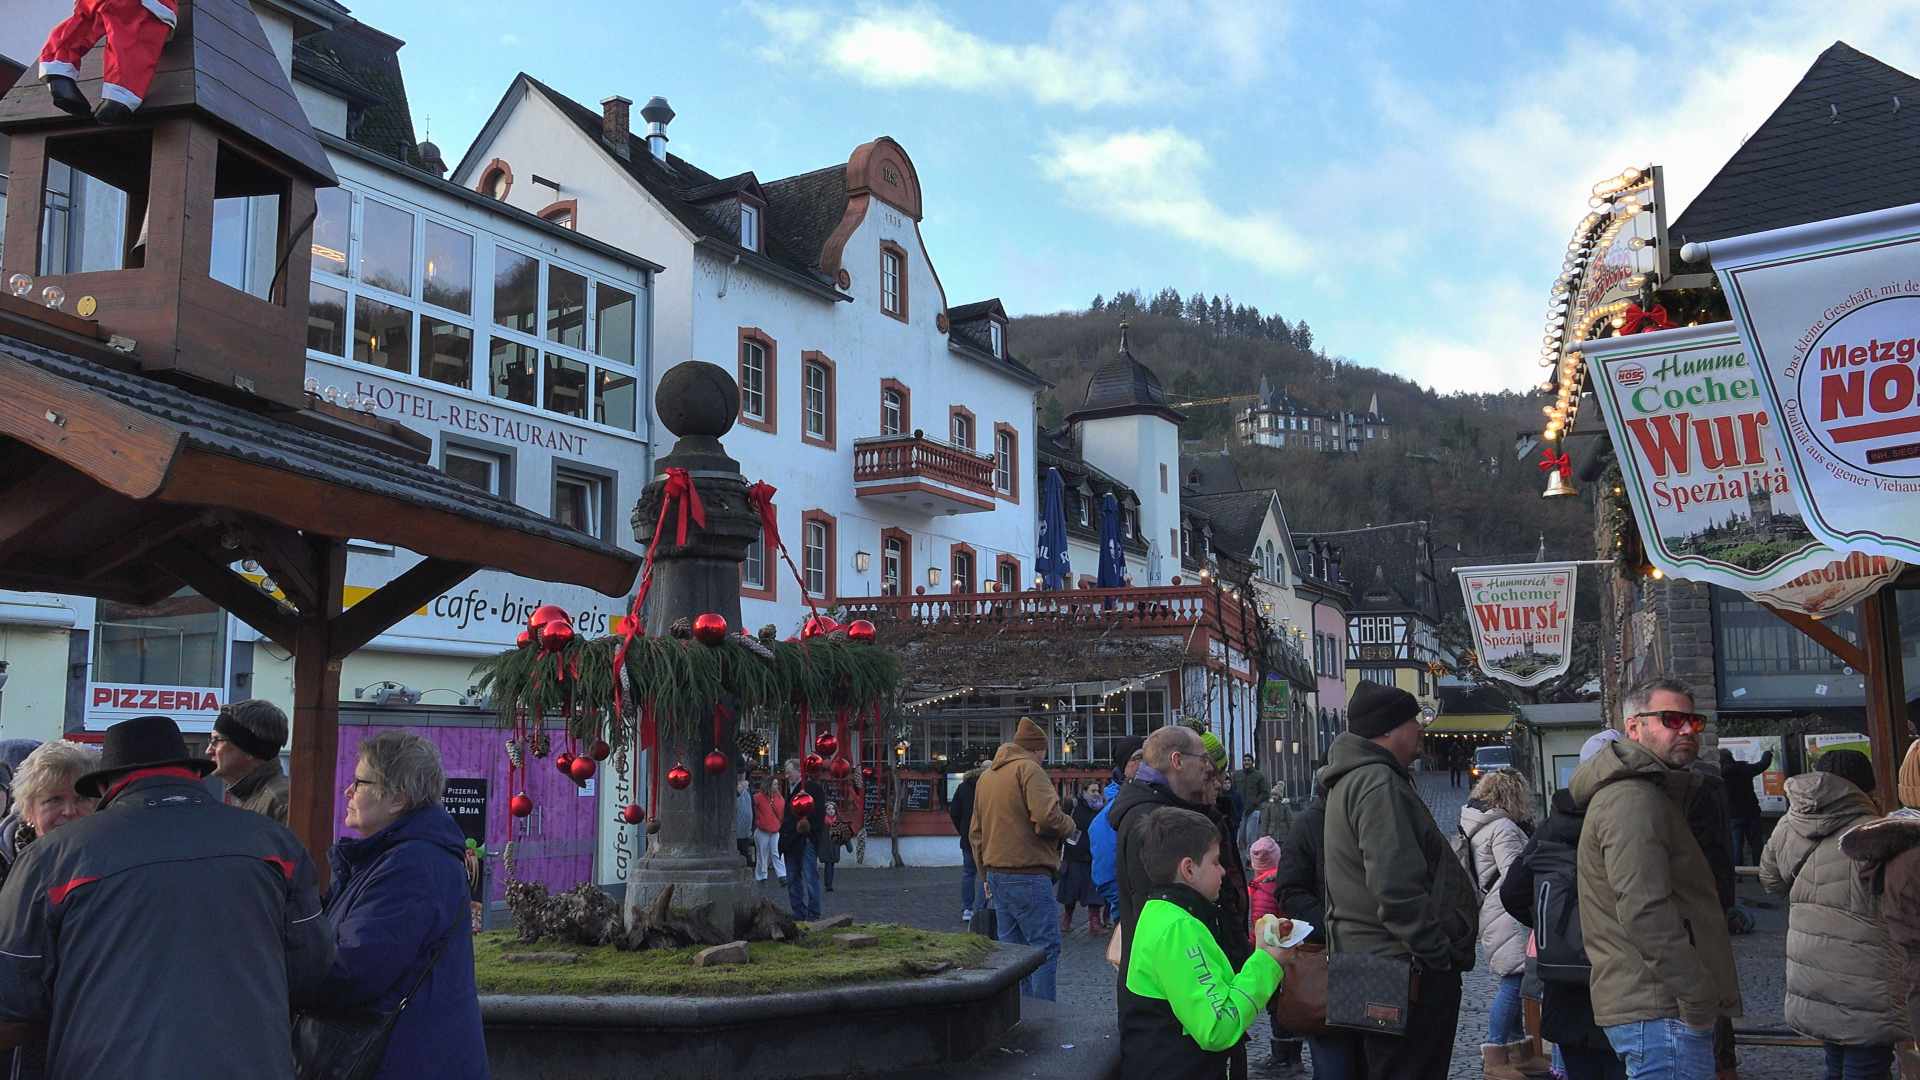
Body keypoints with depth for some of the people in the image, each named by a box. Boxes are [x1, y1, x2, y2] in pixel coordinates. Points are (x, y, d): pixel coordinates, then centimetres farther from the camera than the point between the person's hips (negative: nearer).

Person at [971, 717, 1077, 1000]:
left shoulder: (987, 775, 17)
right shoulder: (1028, 769, -9)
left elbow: (976, 832, 22)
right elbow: (1047, 816, -23)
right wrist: (1069, 828, -3)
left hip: (996, 874, 8)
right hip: (1028, 876, -8)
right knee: (1045, 949, -2)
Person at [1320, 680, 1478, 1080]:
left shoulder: (1351, 780, 18)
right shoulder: (1379, 782, -17)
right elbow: (1397, 889, -25)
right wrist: (1437, 956, -18)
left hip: (1362, 956, 11)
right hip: (1404, 968, -11)